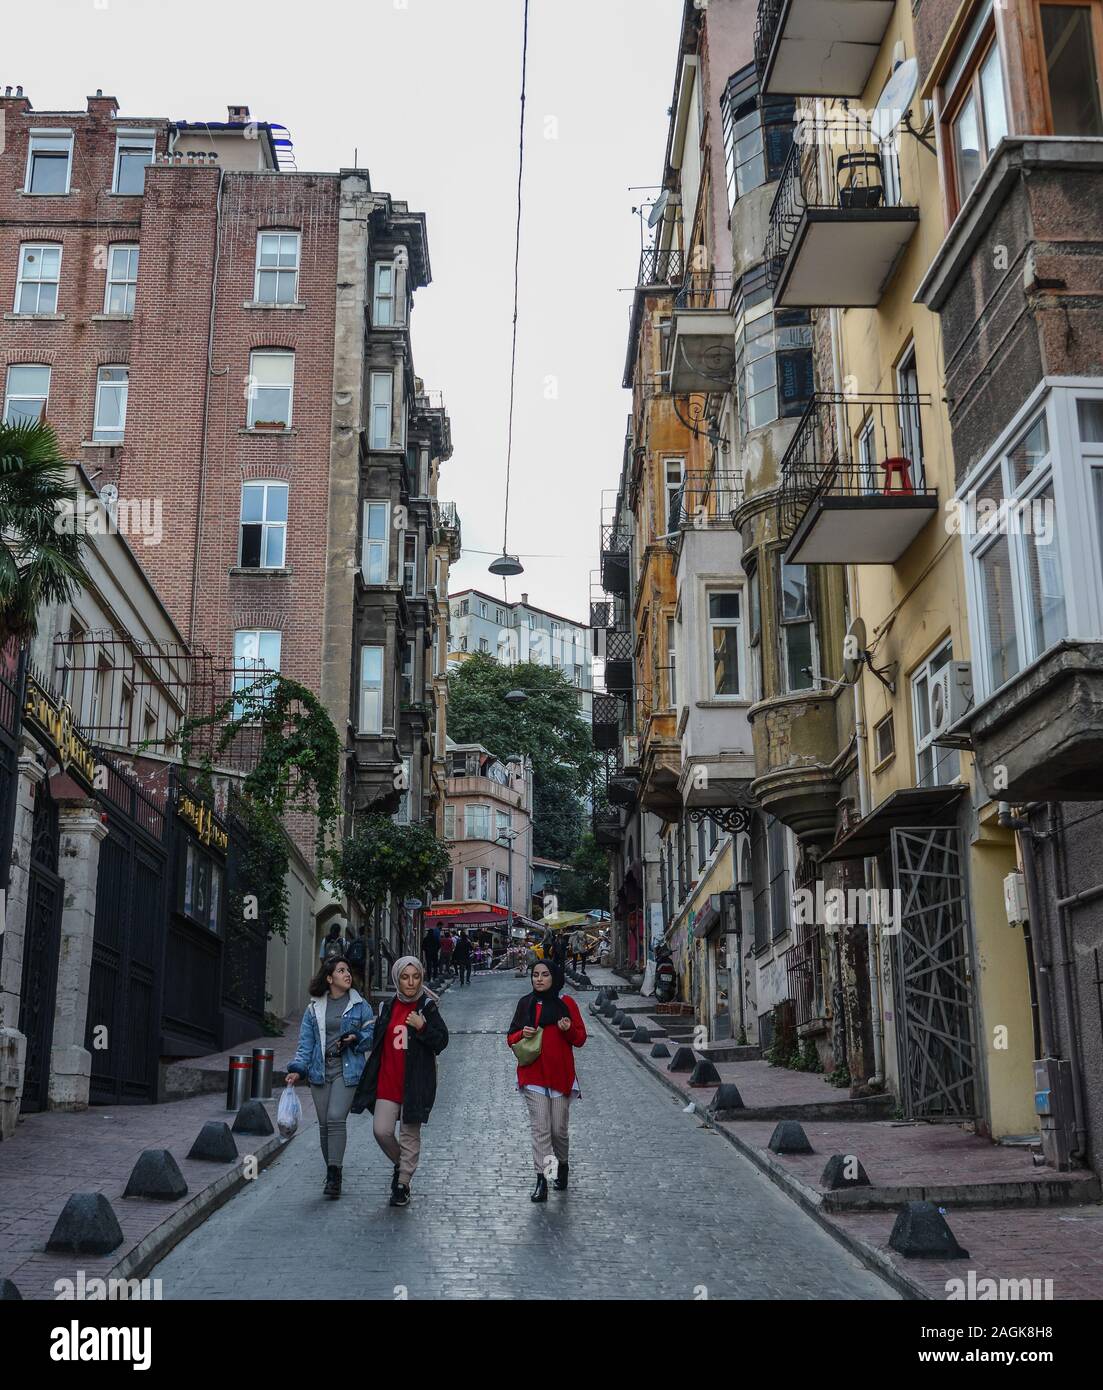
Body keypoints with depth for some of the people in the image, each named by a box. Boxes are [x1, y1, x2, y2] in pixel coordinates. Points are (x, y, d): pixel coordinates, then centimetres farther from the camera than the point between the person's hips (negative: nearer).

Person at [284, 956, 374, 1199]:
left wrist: (356, 1038, -14)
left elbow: (371, 1034, 7)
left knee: (336, 1118, -17)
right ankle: (332, 1173, 18)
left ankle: (334, 1174, -13)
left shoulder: (360, 1005, 5)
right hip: (320, 1070, 3)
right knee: (324, 1123, 5)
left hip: (347, 1070, -3)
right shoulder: (314, 1008, 9)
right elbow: (306, 1042, 8)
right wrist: (297, 1069, -4)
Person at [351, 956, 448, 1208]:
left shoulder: (427, 1007, -2)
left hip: (415, 1082, -3)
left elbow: (442, 1041, -5)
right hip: (387, 1081, 3)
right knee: (381, 1130, -4)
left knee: (410, 1133, 4)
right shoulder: (389, 1007, 10)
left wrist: (422, 1027, -21)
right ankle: (401, 1165, 23)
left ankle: (403, 1182, 17)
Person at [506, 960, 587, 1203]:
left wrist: (569, 1029, -17)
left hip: (560, 1075, -1)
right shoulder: (525, 1003, 7)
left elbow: (580, 1039, 3)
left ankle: (562, 1165, 32)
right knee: (540, 1128, -7)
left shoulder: (566, 1003, 1)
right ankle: (541, 1180, -6)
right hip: (532, 1076, 1)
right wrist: (523, 1034, -10)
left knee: (559, 1129, 5)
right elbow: (511, 1038, 11)